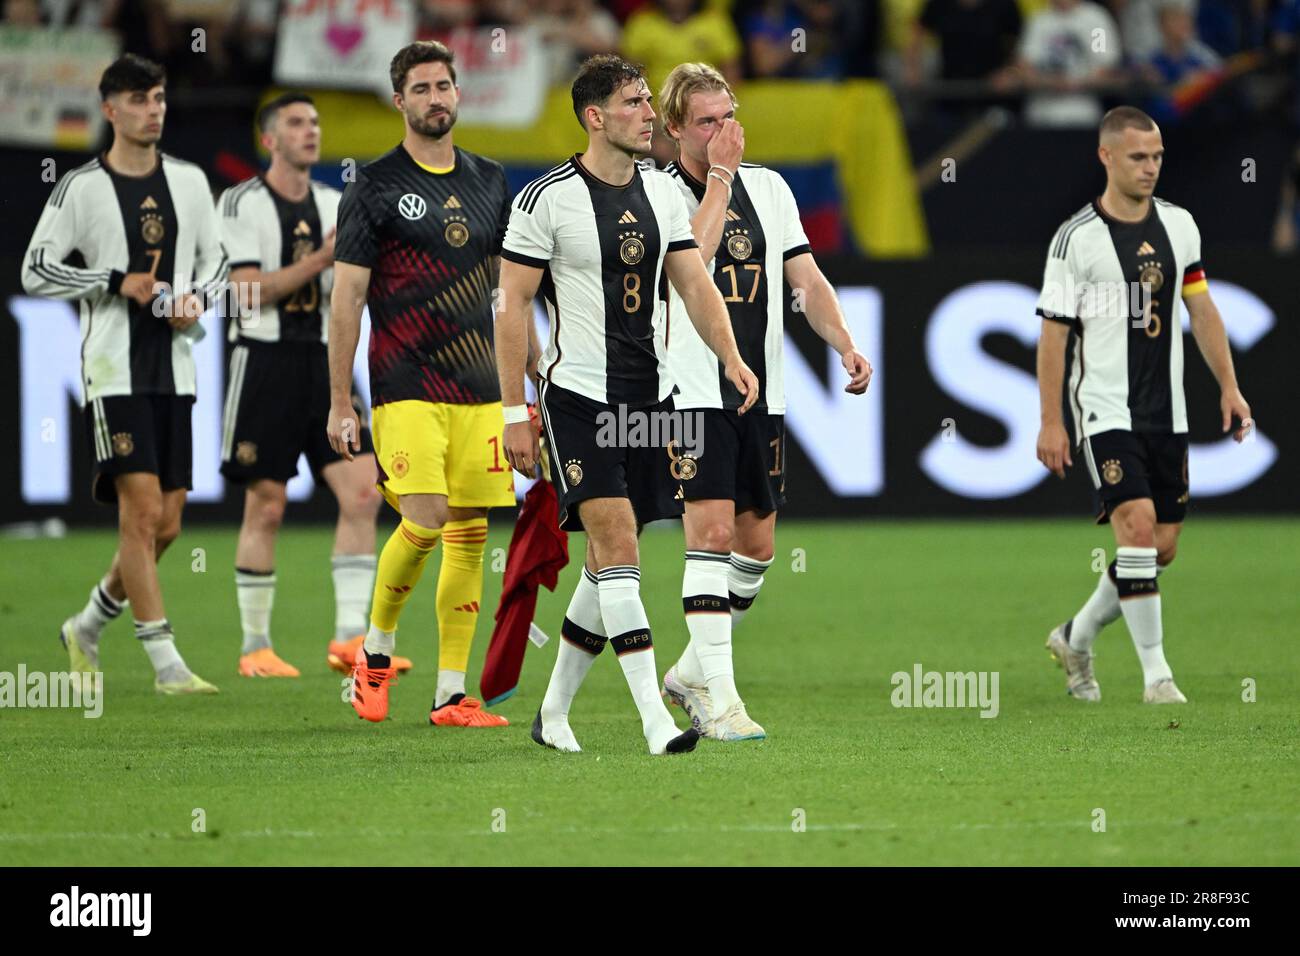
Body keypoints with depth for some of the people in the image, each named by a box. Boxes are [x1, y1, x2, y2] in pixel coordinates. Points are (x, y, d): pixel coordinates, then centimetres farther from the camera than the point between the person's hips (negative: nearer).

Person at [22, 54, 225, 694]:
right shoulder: (81, 188, -3)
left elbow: (216, 258, 20)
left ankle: (86, 627, 26)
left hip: (174, 370, 5)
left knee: (165, 526, 5)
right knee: (142, 509, -14)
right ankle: (166, 664, -12)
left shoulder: (189, 181, 11)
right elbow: (35, 271, -3)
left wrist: (197, 297, -2)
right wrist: (116, 283, -12)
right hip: (114, 370, -5)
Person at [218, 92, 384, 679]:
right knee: (266, 505, -3)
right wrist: (319, 261, -18)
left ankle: (350, 637, -6)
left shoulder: (335, 205, 14)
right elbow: (249, 289, -12)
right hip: (266, 361, -5)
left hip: (325, 361, 5)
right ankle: (255, 647, 6)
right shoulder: (242, 203, -3)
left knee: (362, 492, -7)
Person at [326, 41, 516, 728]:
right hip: (406, 388, -5)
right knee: (424, 521, -17)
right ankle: (376, 651, 7)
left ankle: (451, 695, 5)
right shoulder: (375, 186, -2)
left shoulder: (489, 182, 13)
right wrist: (340, 403, -5)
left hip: (480, 389, 5)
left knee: (469, 535, 1)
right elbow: (347, 296, -2)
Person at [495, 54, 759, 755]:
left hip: (649, 394, 6)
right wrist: (515, 413, -10)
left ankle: (553, 711, 22)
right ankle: (655, 721, -19)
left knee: (609, 559, 9)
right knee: (616, 540, -15)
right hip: (578, 399, -6)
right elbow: (512, 306, -7)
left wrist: (730, 356, -9)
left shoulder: (662, 191, 9)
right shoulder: (547, 199, -9)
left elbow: (695, 283, 9)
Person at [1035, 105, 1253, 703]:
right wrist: (1051, 422, -10)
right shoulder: (1076, 238, -9)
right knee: (1138, 526, -19)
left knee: (1163, 547, 6)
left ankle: (1076, 638, 27)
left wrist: (1229, 387, 7)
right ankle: (1156, 675, -13)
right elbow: (1054, 332, -7)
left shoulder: (1178, 225, 7)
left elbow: (1201, 310, 14)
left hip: (1165, 413, 6)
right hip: (1104, 411, -6)